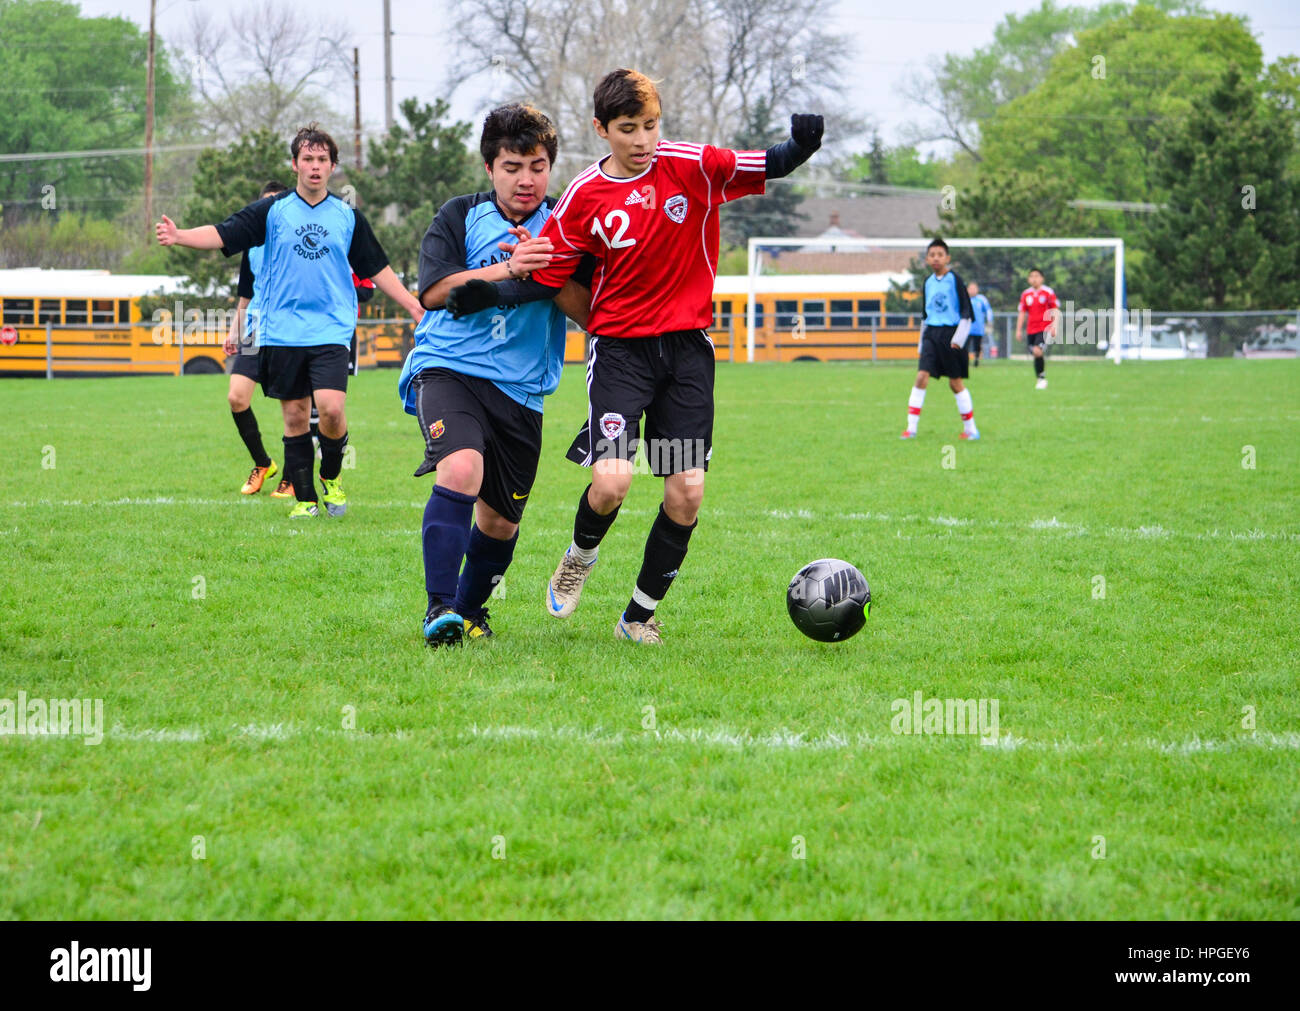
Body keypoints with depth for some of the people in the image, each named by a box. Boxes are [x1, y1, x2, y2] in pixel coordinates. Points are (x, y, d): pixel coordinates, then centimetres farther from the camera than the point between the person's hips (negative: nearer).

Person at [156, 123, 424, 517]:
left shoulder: (348, 217, 8)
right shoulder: (273, 211, 4)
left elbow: (377, 269, 16)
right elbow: (222, 234, -5)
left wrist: (414, 306, 12)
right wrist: (179, 236, -22)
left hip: (331, 332, -1)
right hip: (282, 333, 1)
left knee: (331, 408, -18)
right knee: (295, 417, 3)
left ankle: (332, 476, 9)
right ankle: (304, 498, 14)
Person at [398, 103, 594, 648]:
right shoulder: (461, 216, 1)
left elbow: (589, 313, -4)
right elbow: (434, 291, -11)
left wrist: (546, 269, -19)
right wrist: (507, 268, -21)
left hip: (520, 388, 3)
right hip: (448, 369, -3)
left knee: (500, 519, 9)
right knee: (462, 468, -29)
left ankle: (470, 609, 36)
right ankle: (439, 608, -27)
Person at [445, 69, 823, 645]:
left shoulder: (693, 167, -3)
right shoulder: (584, 197, -2)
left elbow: (770, 166, -7)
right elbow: (547, 278, 3)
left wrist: (800, 147, -30)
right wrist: (492, 295, -13)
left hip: (688, 346, 1)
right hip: (620, 347, -1)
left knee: (687, 492, -4)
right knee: (612, 480, -19)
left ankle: (639, 617, 14)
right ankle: (581, 557, 16)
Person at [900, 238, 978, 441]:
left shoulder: (954, 279, -6)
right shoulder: (928, 282, 11)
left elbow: (966, 312, -5)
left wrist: (958, 339, -11)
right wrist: (922, 342, 20)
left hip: (951, 333, -4)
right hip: (931, 333, 4)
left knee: (956, 382, 2)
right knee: (921, 376, -10)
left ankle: (970, 429, 13)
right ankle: (911, 427, -10)